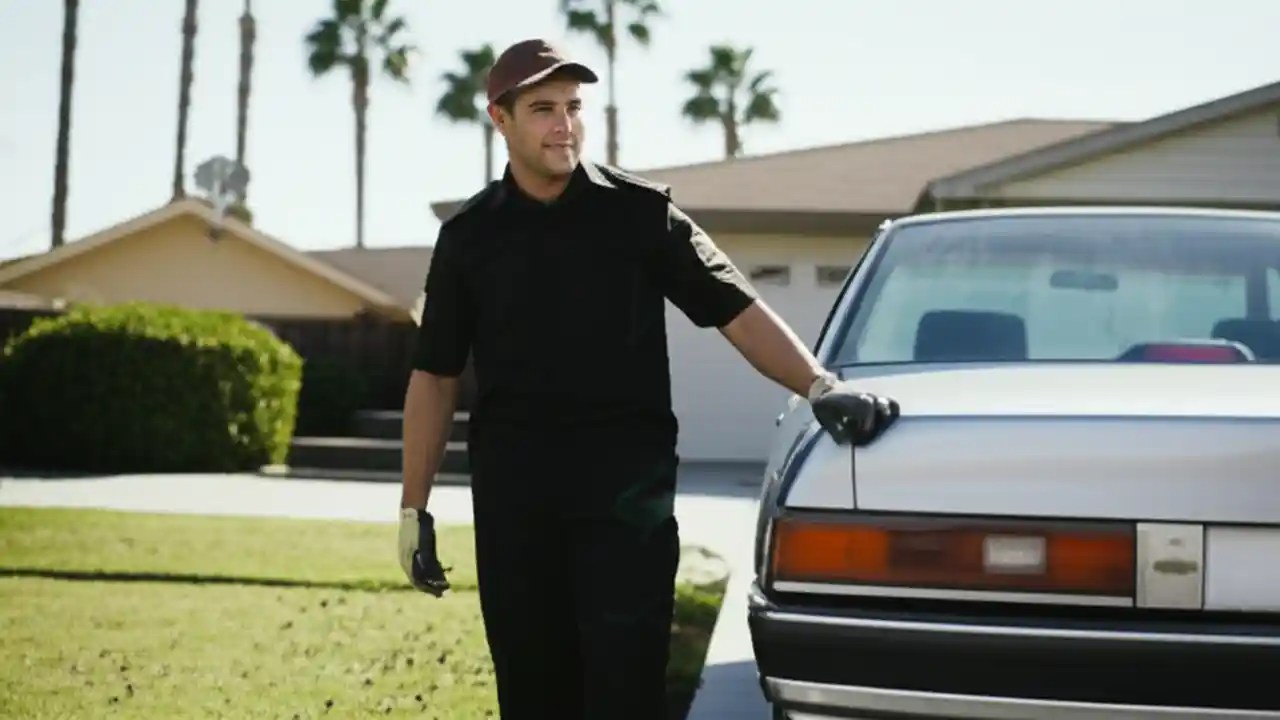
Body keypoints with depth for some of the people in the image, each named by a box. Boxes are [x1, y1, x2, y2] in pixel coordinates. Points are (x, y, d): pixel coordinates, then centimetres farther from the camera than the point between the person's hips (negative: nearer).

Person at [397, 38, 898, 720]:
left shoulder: (640, 211, 2)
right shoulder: (469, 235, 7)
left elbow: (737, 309, -1)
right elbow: (434, 376, 11)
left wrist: (820, 385, -16)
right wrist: (414, 508, 7)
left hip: (628, 485, -2)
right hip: (512, 491, 2)